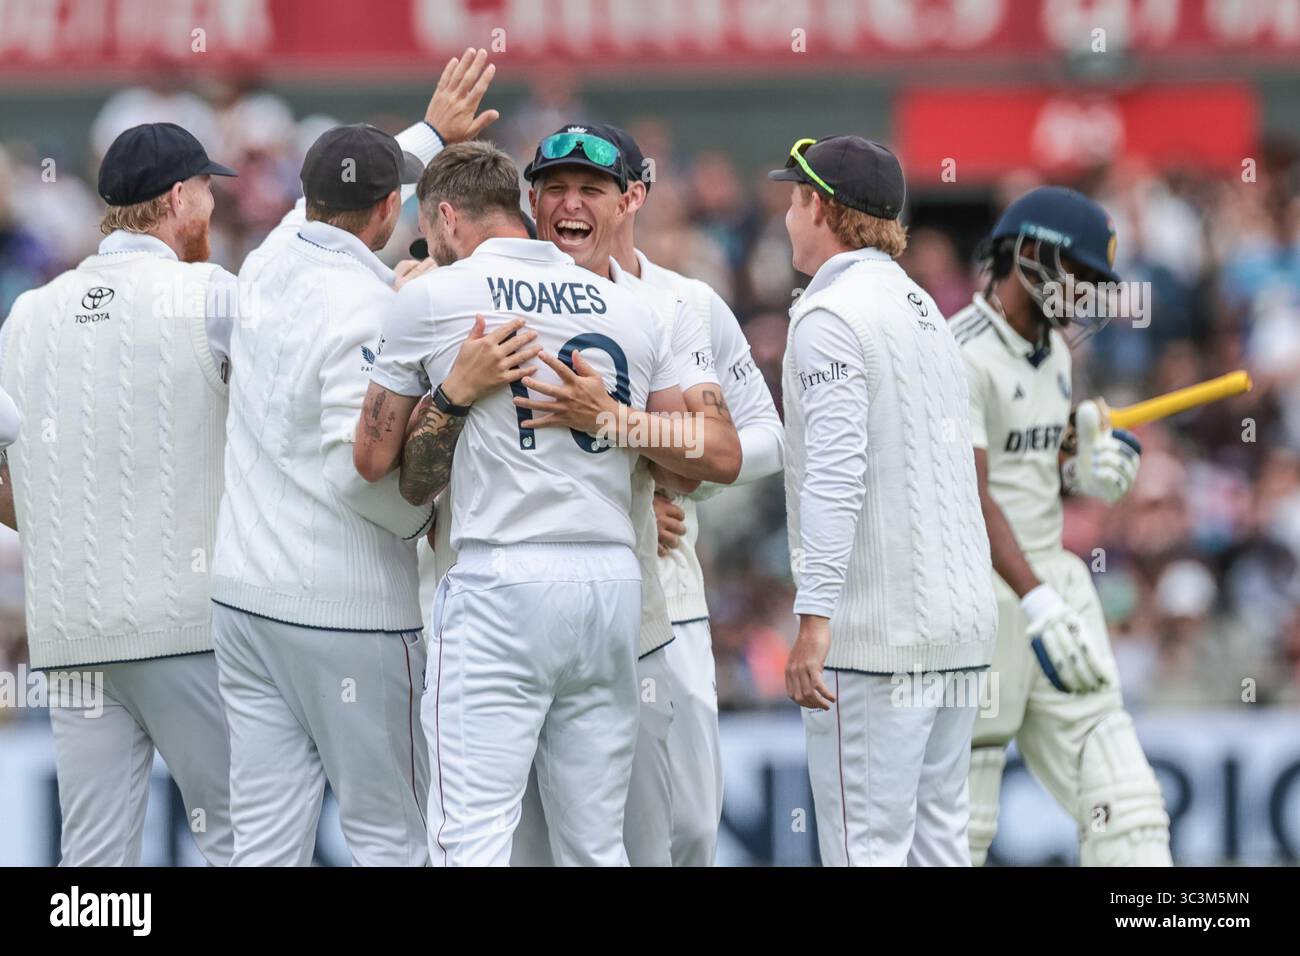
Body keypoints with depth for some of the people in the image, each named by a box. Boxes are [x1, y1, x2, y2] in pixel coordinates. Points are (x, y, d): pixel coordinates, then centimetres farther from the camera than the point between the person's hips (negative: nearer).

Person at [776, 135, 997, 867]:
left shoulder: (831, 315, -9)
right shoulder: (924, 308, 18)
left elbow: (836, 472, -20)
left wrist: (814, 620, -24)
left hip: (876, 633, -9)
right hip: (960, 619, 9)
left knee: (865, 844, -8)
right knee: (939, 839, 10)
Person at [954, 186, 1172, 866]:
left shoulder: (1053, 352, 13)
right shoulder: (961, 358, -15)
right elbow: (969, 498, -25)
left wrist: (1086, 473, 1)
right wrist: (1037, 603, -36)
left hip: (1048, 575, 8)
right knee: (962, 819, -4)